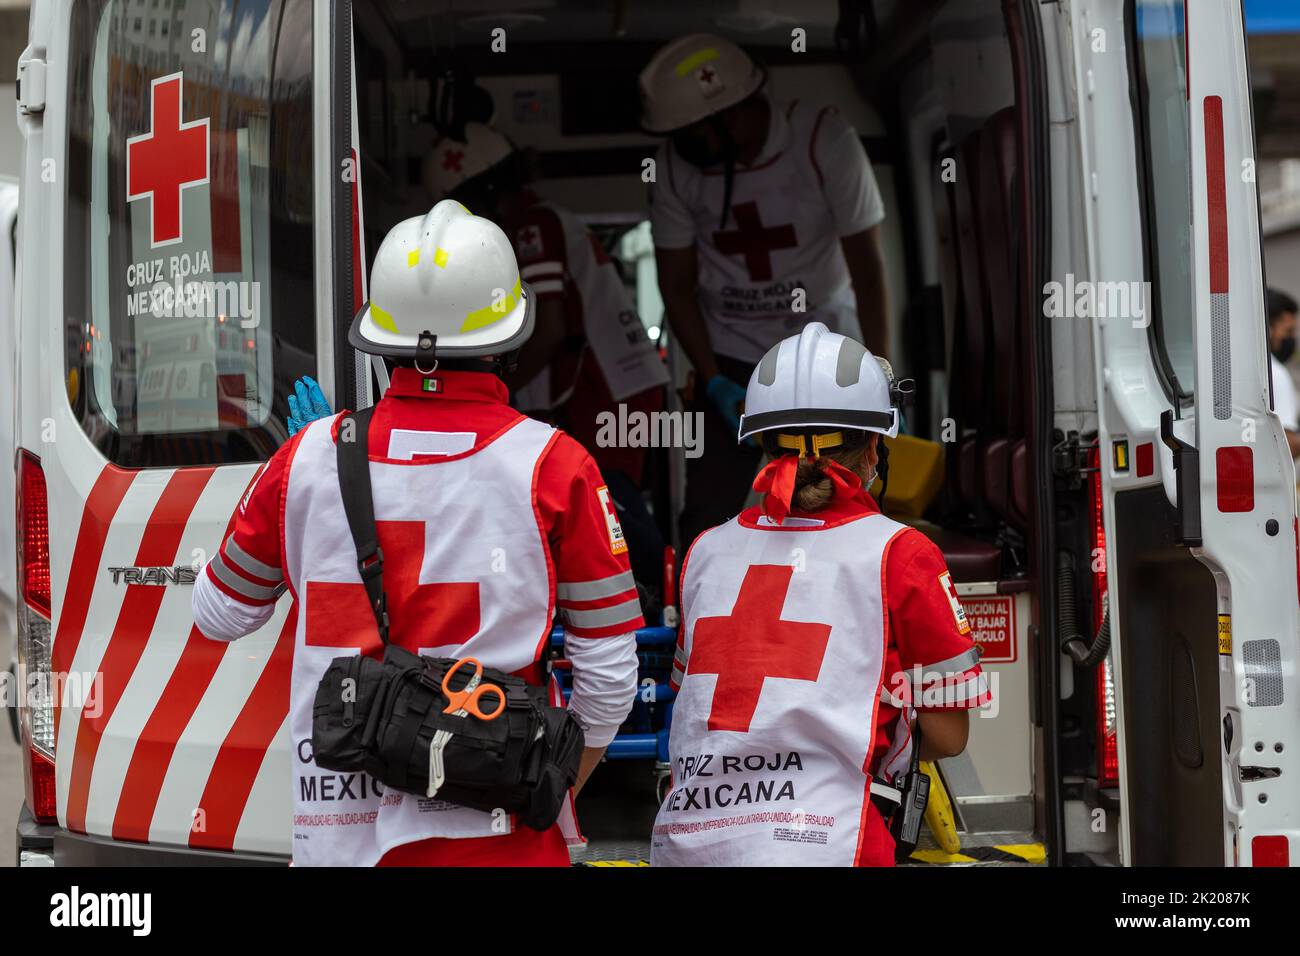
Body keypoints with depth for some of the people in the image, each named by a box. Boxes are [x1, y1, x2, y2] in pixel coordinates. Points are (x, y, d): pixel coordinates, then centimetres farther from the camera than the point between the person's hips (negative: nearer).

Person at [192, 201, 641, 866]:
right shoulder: (552, 467, -8)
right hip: (491, 835, -2)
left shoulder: (308, 456, -2)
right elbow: (608, 674, -3)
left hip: (335, 835, 3)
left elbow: (219, 616, 14)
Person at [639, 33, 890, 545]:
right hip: (730, 357, 2)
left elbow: (867, 271, -16)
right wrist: (714, 382, -13)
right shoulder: (676, 165, -14)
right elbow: (677, 284, -4)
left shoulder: (825, 142, -20)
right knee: (709, 514, -3)